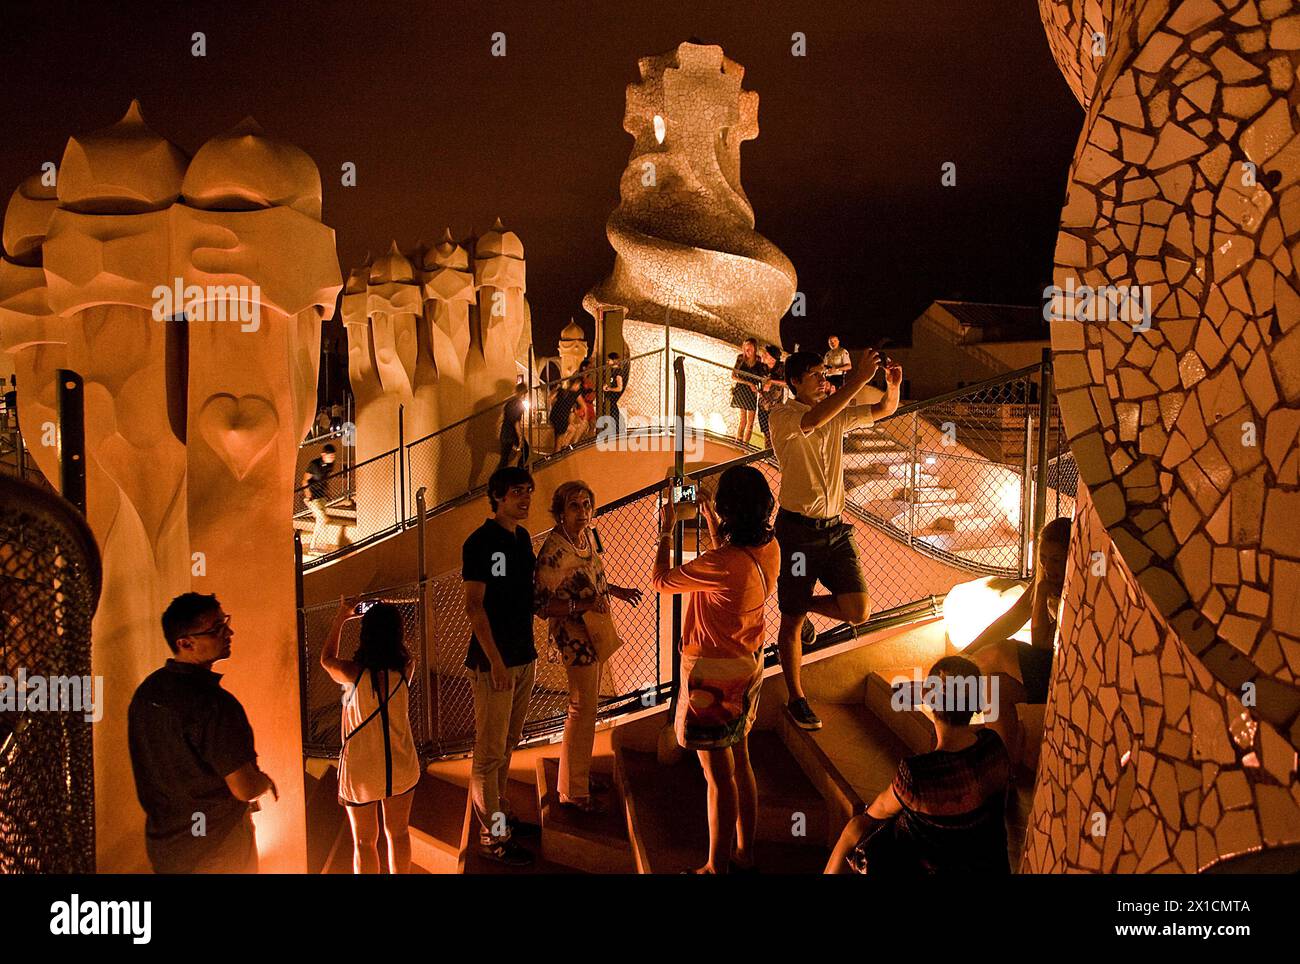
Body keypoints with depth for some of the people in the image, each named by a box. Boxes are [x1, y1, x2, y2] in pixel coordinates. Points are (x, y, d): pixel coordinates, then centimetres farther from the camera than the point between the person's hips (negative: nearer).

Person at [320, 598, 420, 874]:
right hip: (401, 768, 2)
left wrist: (341, 618, 9)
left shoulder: (353, 673, -23)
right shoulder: (405, 668, -16)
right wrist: (387, 619, 11)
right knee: (399, 834, 22)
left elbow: (327, 659, 1)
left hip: (361, 772, -2)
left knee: (365, 842, 16)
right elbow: (404, 651, 10)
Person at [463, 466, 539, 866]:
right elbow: (474, 605, -16)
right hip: (494, 660, -8)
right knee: (490, 750, 0)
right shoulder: (481, 541, -13)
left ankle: (498, 809, 32)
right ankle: (493, 836, 8)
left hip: (524, 656, 8)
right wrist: (495, 661, -19)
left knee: (508, 743, 18)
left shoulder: (523, 537, 9)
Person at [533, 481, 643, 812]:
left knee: (588, 706, 18)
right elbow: (541, 604, -24)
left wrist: (614, 590, 11)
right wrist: (583, 605, -29)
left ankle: (582, 773, 32)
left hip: (595, 632, 9)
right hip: (574, 638, -9)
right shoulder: (554, 551, -23)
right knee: (582, 710, -1)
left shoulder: (587, 536, 4)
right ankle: (573, 791, 11)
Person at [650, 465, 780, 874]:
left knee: (719, 777, 4)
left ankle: (717, 866, 17)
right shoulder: (768, 549, -5)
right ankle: (744, 854, 34)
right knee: (740, 763, 20)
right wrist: (710, 520, 23)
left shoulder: (722, 564, -29)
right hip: (747, 669, 8)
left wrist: (667, 530, -1)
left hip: (713, 675, -8)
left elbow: (660, 580, -13)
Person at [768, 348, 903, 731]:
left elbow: (884, 409, 12)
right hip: (798, 529, -5)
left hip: (834, 528, 6)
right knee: (792, 622, 5)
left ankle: (803, 605, 27)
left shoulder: (838, 414, 10)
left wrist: (893, 384, -12)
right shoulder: (781, 417, -10)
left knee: (858, 611, -4)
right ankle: (796, 699, 23)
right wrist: (859, 379, -36)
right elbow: (812, 420, -32)